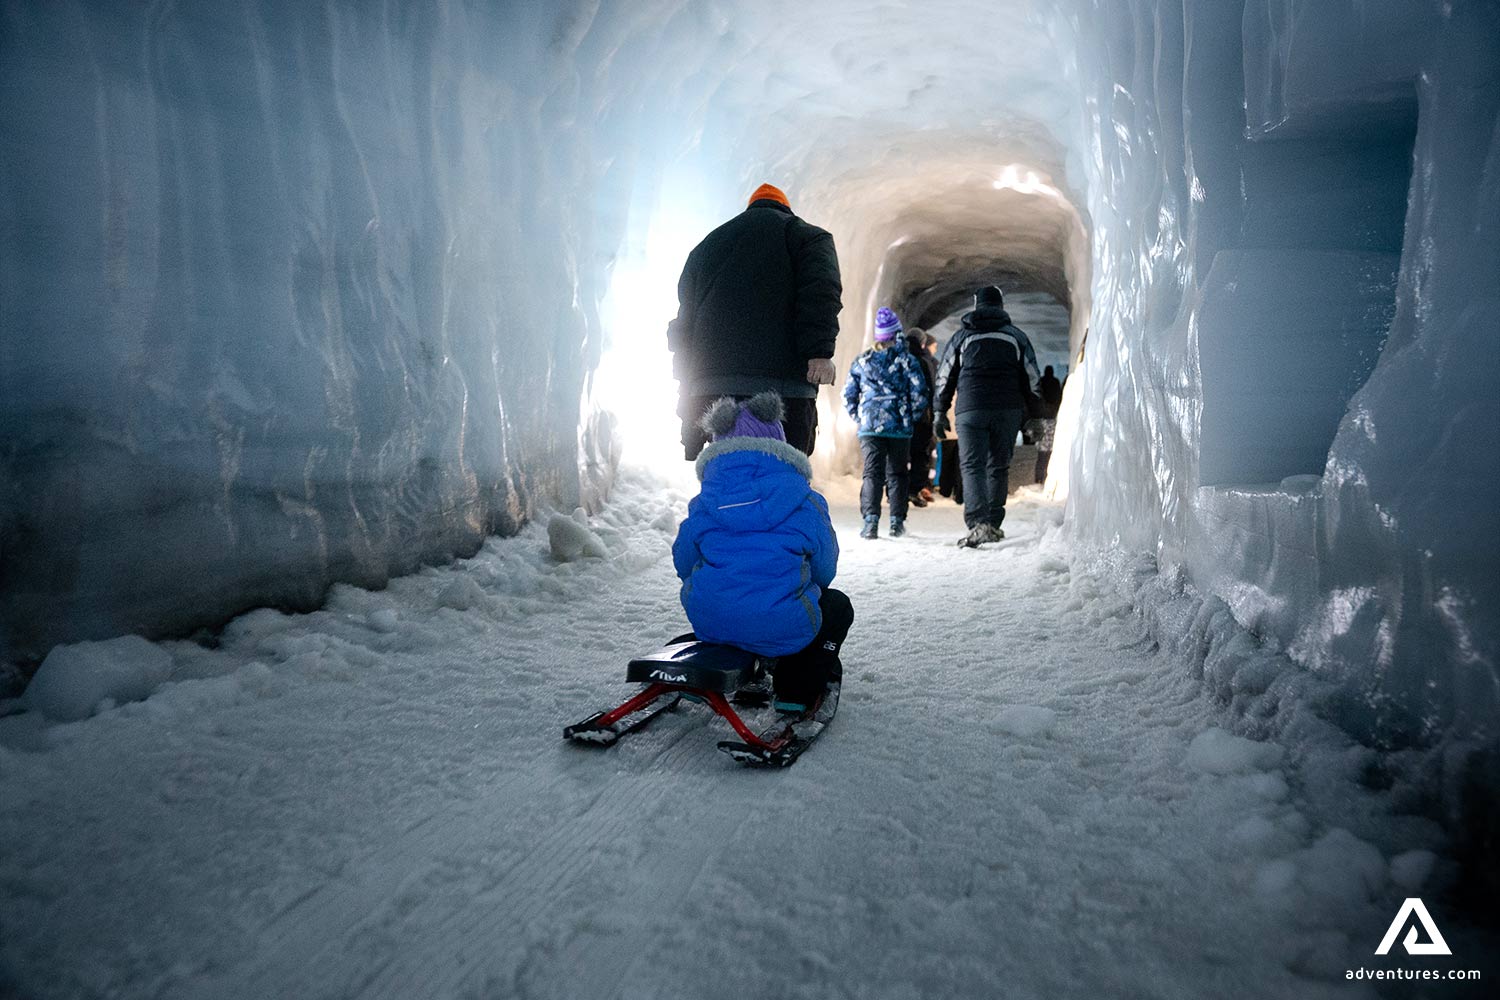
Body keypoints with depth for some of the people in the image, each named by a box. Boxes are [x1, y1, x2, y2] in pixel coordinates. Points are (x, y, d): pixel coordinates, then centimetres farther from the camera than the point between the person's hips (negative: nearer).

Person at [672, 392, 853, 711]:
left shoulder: (703, 504, 6)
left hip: (708, 624, 4)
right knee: (838, 606, 27)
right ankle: (798, 690, 18)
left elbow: (684, 565, 14)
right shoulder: (807, 504, -1)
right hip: (781, 630, -4)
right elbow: (824, 573, 8)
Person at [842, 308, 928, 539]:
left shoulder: (861, 361, 6)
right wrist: (910, 417, 10)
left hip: (869, 427, 1)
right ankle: (897, 522, 11)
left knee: (872, 473, 0)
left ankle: (871, 520, -14)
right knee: (896, 474, 10)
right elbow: (920, 394, -3)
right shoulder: (907, 361, 0)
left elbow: (848, 395, 8)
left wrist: (859, 418, 16)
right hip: (900, 428, -1)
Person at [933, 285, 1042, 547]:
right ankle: (994, 524, 15)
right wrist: (1031, 415, 18)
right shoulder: (1017, 337, 12)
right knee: (999, 466, 12)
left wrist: (941, 413, 14)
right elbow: (1032, 380, 11)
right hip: (1008, 411, 2)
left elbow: (945, 377, 9)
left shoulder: (962, 336, 9)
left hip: (970, 410, -2)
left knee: (972, 466, -5)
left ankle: (977, 523, -23)